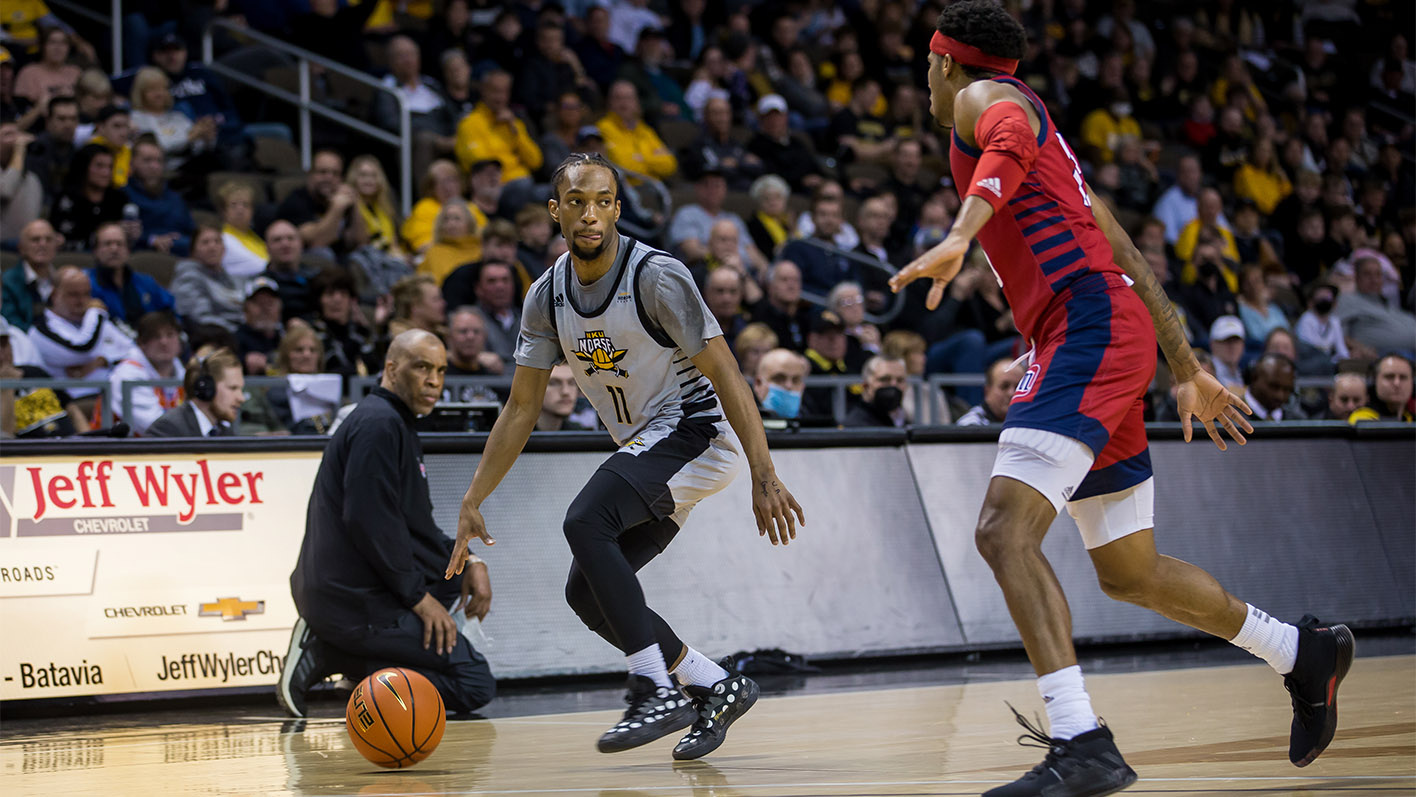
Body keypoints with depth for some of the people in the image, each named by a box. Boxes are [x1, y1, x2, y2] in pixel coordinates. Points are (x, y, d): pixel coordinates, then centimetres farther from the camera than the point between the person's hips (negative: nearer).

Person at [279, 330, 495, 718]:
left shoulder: (396, 423, 20)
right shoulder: (379, 424, -14)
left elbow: (417, 528, 23)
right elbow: (368, 522, -21)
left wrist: (469, 563, 9)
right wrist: (419, 597, -16)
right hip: (355, 601, -10)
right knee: (476, 685, -8)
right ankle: (329, 655, -12)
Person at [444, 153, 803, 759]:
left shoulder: (656, 278, -20)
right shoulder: (548, 296, 1)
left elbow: (727, 377, -21)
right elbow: (522, 407, 8)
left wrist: (764, 477, -27)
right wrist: (472, 502, 5)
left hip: (695, 431, -8)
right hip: (643, 448, 8)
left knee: (586, 522, -28)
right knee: (586, 592, 2)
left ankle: (657, 693, -27)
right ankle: (718, 688, 14)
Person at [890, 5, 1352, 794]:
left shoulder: (984, 98, 4)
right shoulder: (1038, 128, 31)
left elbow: (1009, 143, -23)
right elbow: (1128, 254, 30)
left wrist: (959, 236, -40)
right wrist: (1189, 371, 31)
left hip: (1089, 324, -10)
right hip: (1111, 341, 10)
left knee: (1005, 529, -22)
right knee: (1130, 573, 19)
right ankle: (1305, 653, 33)